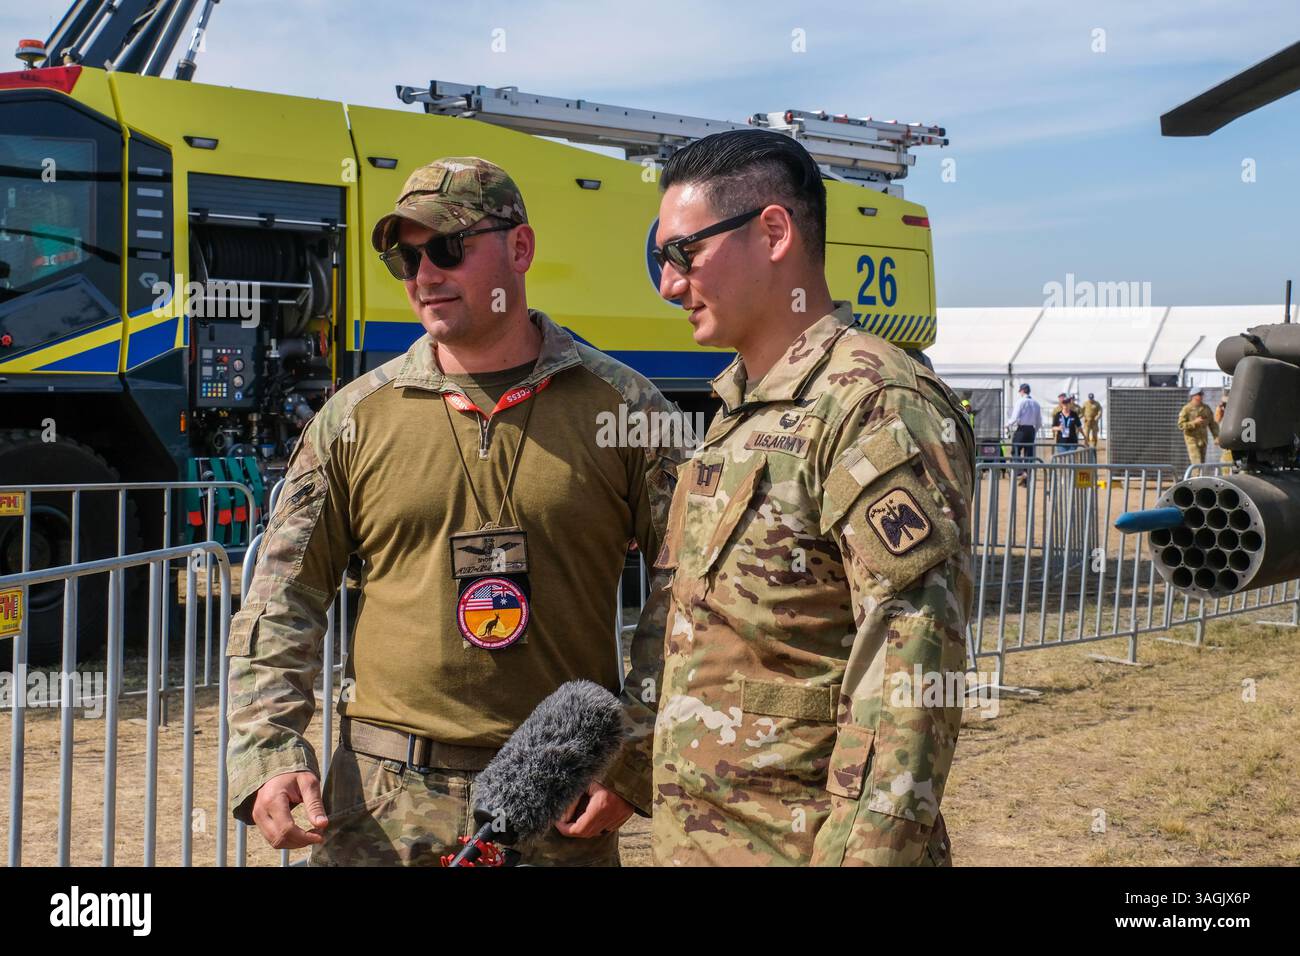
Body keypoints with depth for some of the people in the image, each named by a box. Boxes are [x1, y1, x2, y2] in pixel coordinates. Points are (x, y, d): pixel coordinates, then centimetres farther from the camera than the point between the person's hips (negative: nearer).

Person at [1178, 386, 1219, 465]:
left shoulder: (1206, 408, 10)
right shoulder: (1186, 409, -6)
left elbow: (1212, 424, 14)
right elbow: (1181, 425, -12)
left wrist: (1216, 437, 3)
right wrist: (1194, 423, -20)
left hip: (1203, 440, 6)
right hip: (1192, 440, -6)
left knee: (1202, 463, 7)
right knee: (1197, 464, -14)